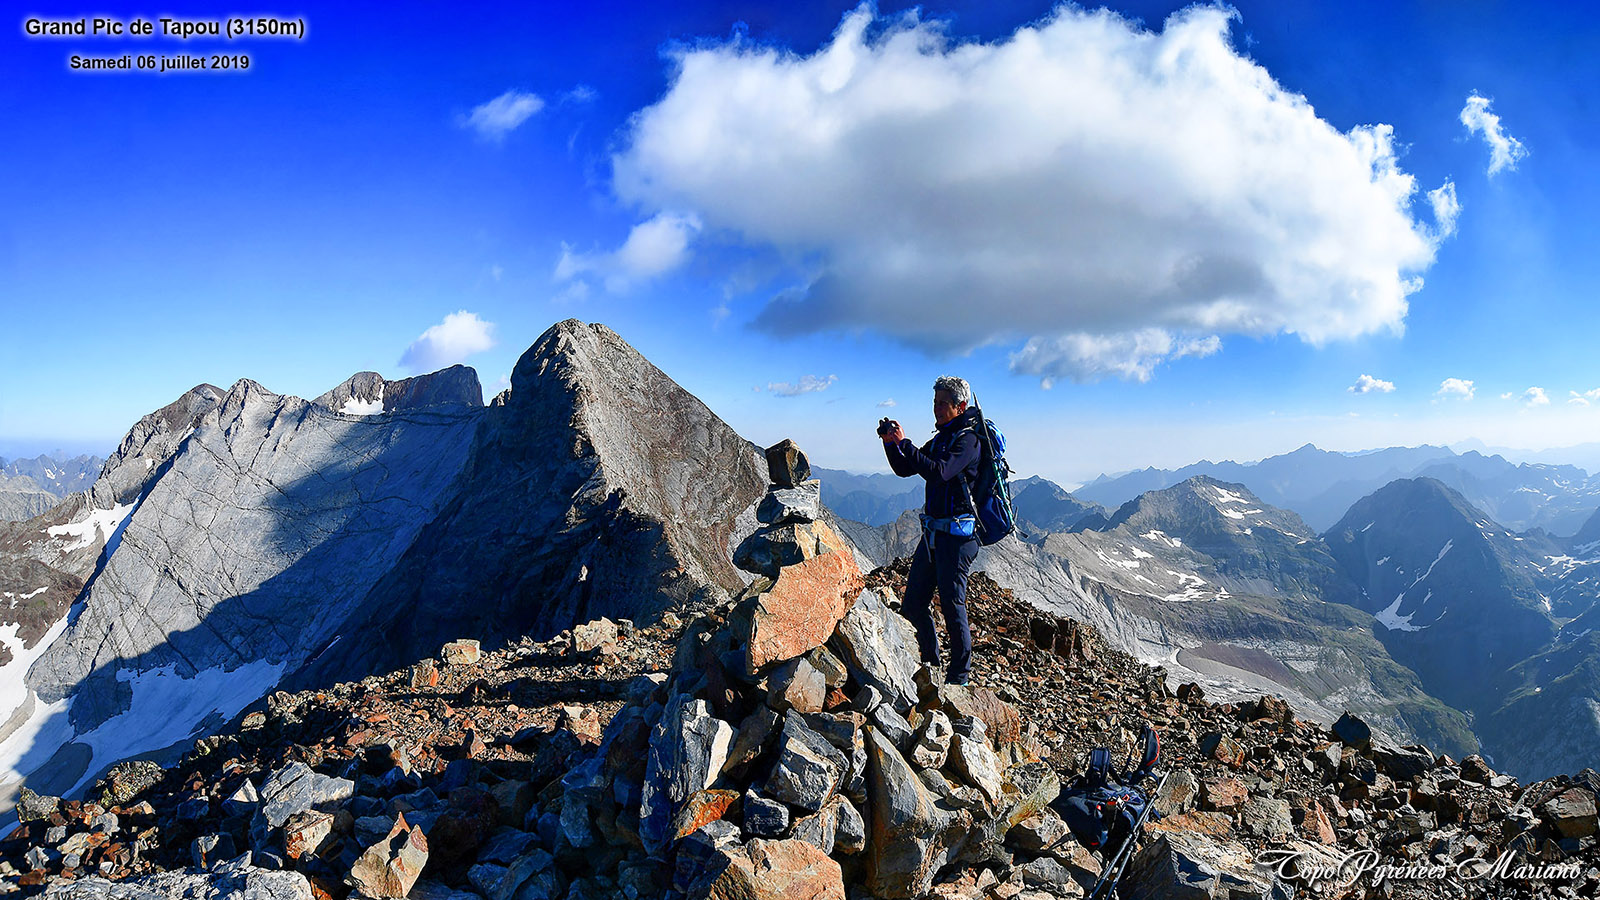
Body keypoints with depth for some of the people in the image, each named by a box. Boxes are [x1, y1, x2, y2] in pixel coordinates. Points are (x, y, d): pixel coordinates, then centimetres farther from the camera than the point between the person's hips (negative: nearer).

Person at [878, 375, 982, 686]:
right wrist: (890, 442, 0)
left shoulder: (968, 439, -11)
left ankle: (959, 676, 11)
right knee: (913, 604, 10)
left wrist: (905, 443, -25)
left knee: (952, 606, -2)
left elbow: (940, 472, -27)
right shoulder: (940, 438, 16)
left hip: (956, 535, -9)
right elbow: (905, 469, 16)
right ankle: (929, 661, 28)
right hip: (932, 532, 9)